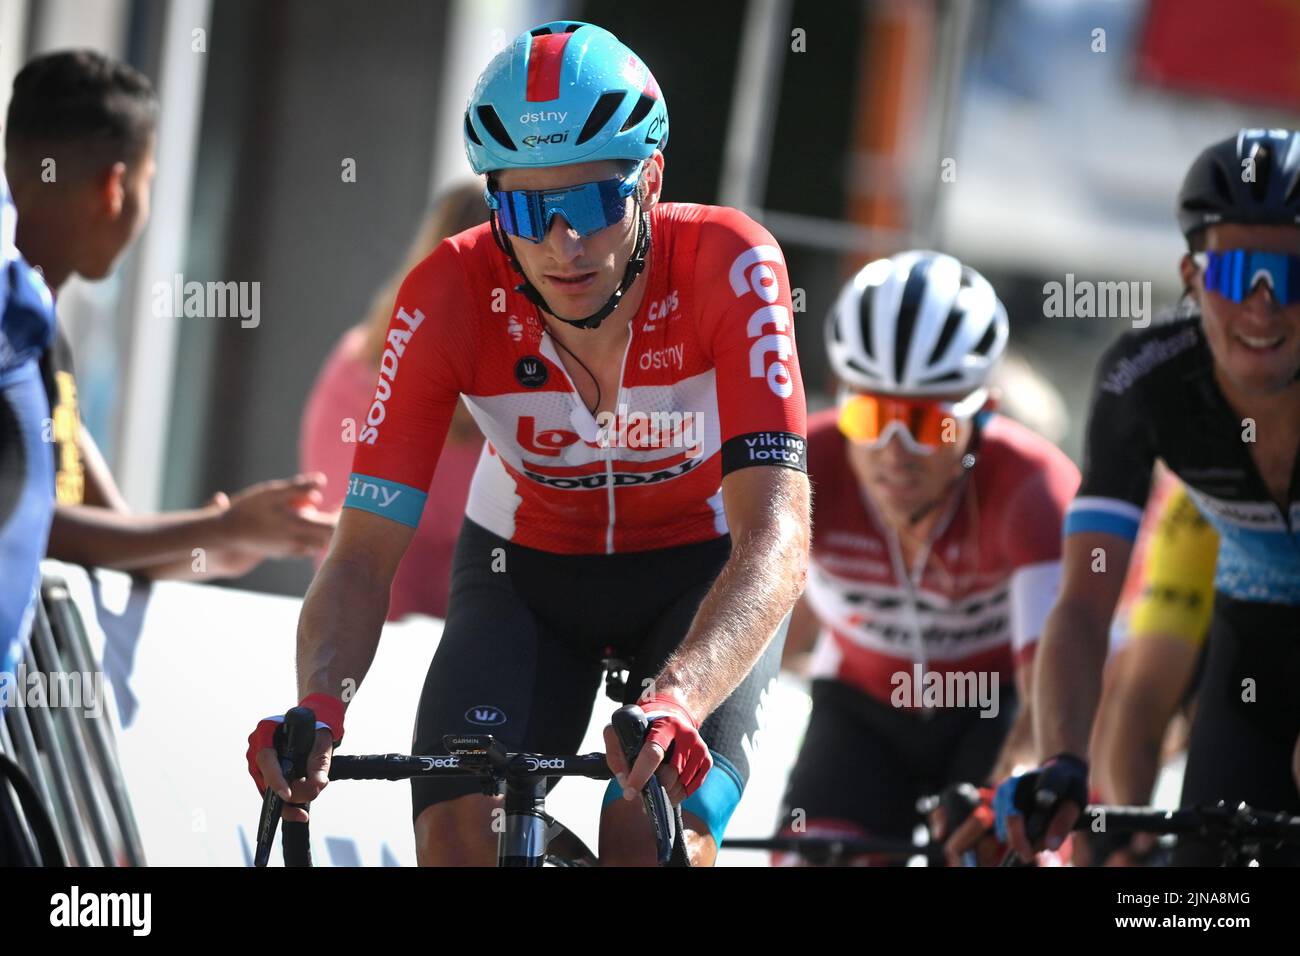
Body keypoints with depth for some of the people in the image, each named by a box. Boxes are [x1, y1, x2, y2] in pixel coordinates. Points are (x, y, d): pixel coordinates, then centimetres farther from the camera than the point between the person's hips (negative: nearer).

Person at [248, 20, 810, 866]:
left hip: (704, 567, -1)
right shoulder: (450, 297, -26)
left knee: (655, 837, -26)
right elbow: (365, 552, -26)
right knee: (457, 833, -21)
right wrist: (318, 707, -47)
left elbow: (776, 539, -39)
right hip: (526, 567, 2)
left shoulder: (725, 264, -31)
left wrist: (676, 701, -56)